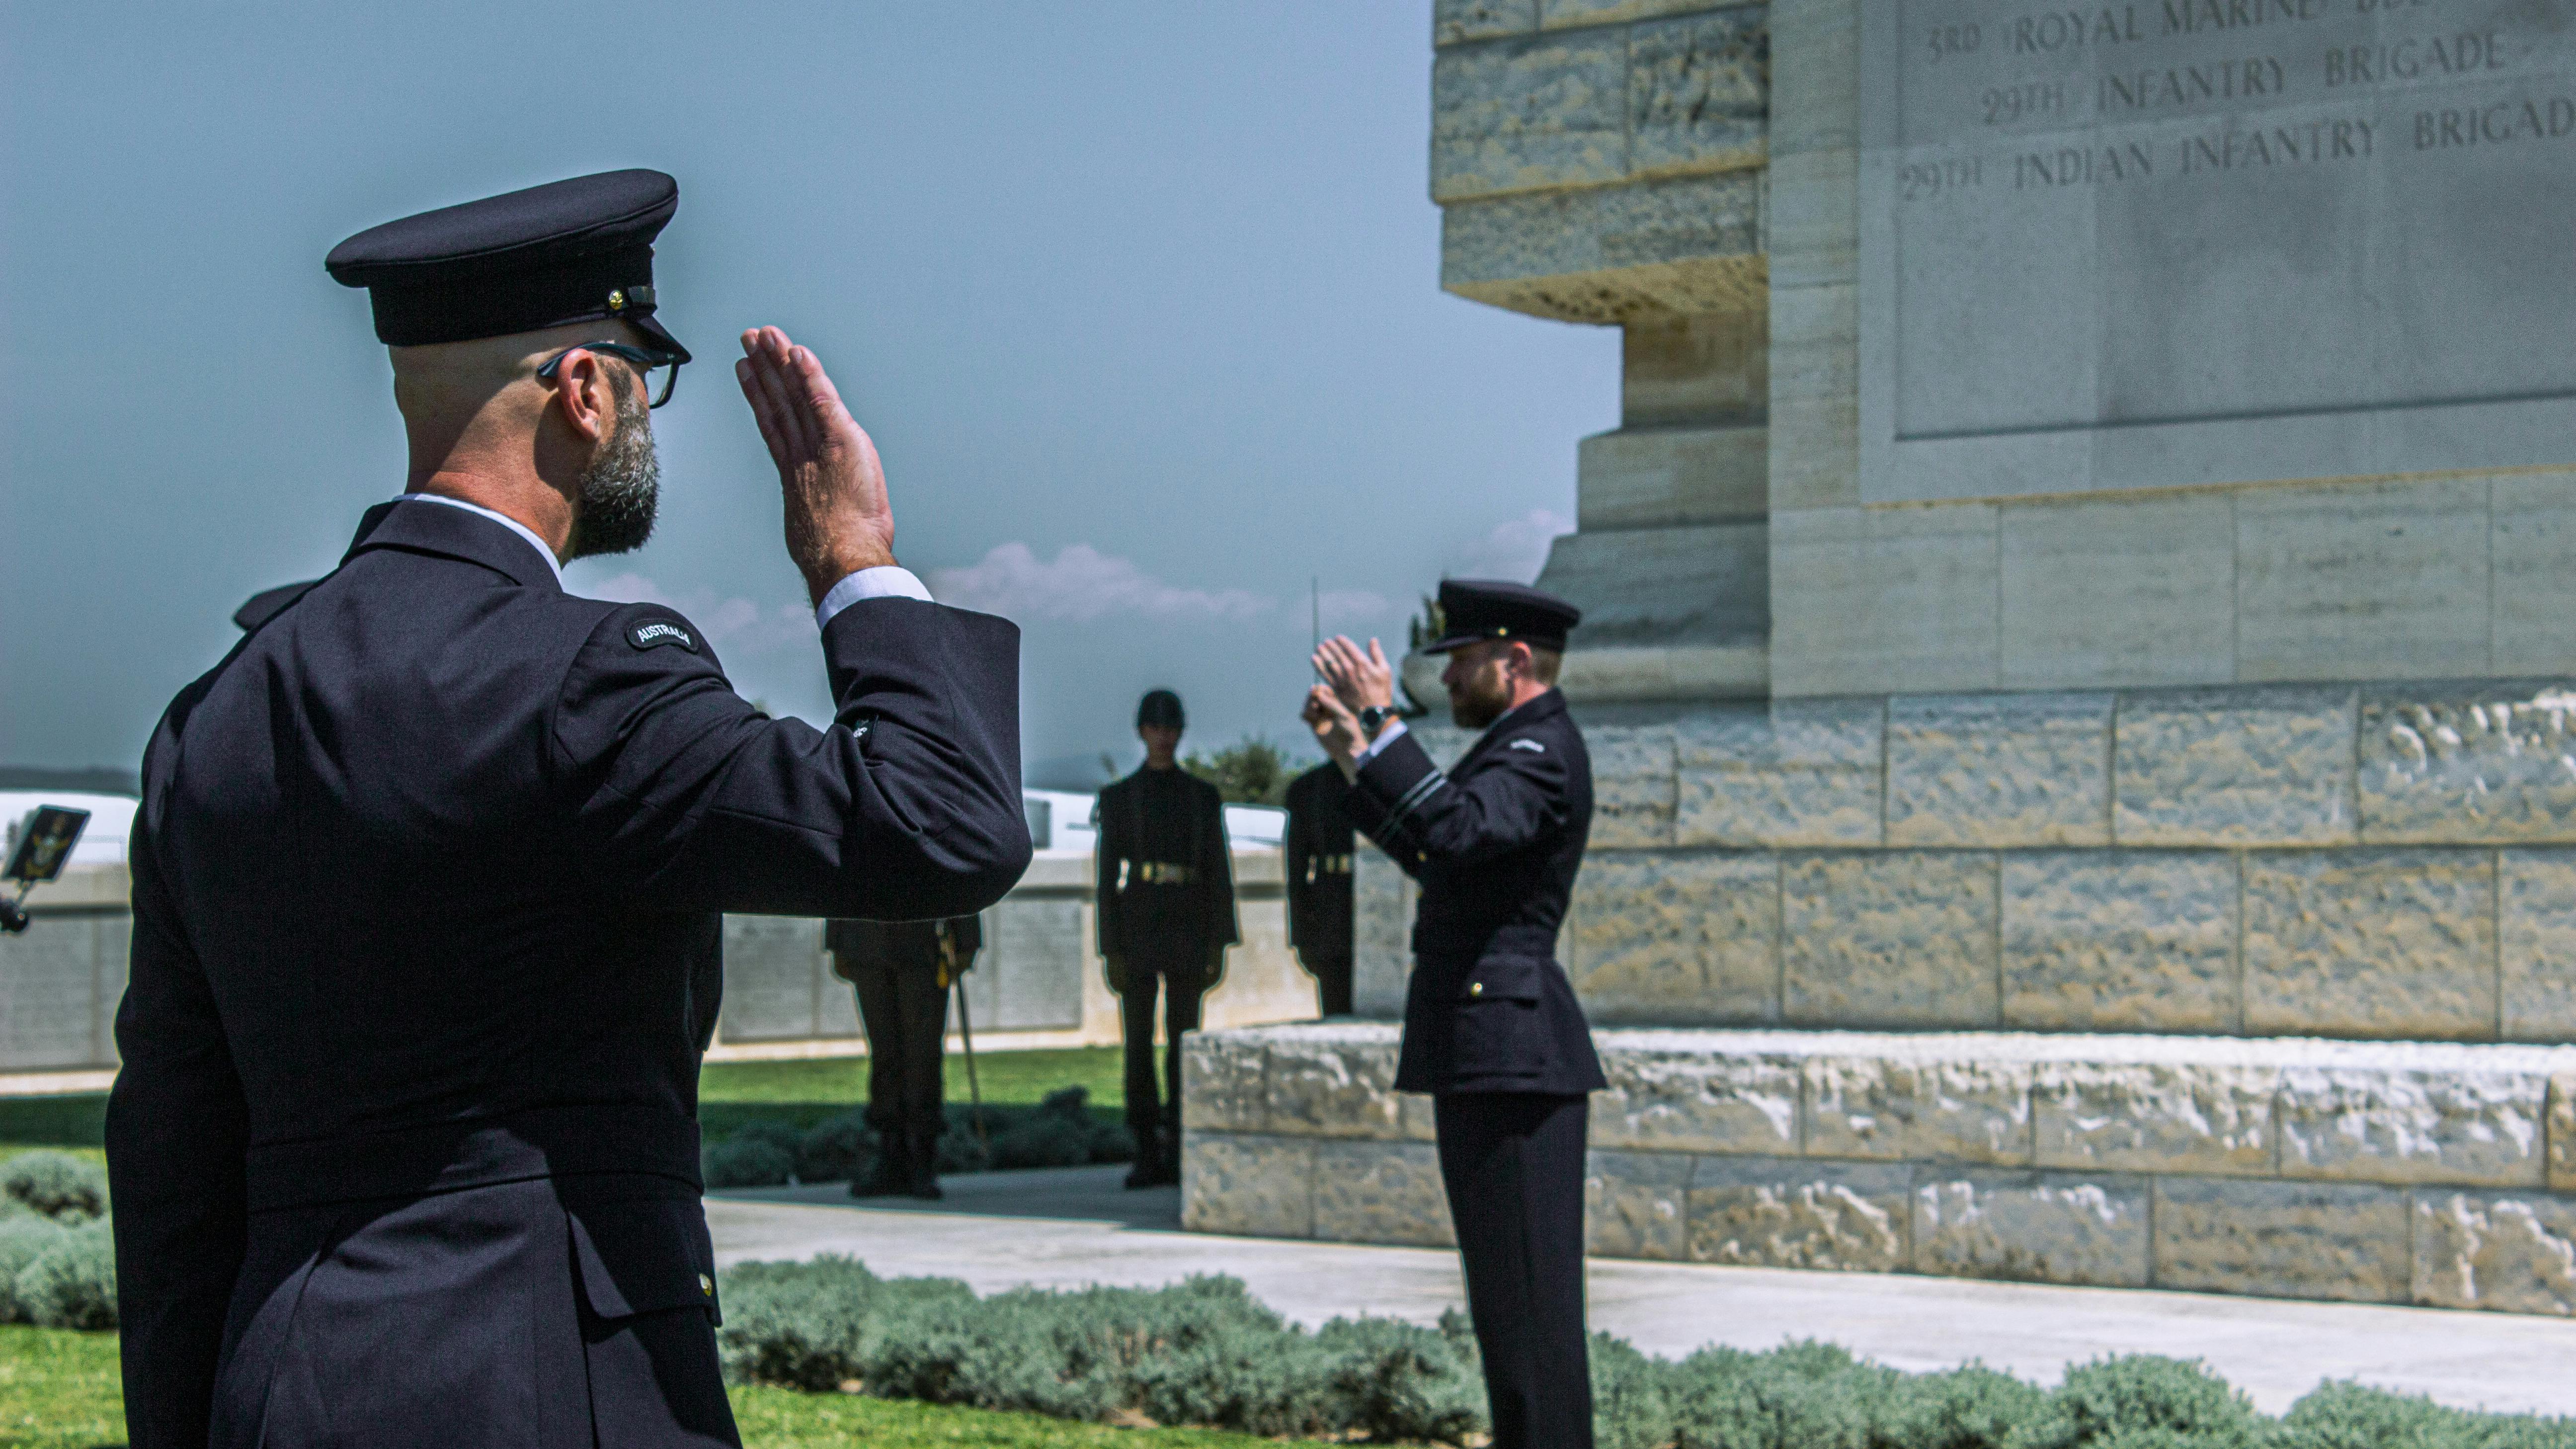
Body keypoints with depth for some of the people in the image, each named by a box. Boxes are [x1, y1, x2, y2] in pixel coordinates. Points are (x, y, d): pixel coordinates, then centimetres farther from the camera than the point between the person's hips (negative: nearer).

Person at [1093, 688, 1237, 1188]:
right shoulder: (1118, 797, 4)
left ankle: (1178, 1157, 5)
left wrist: (1219, 944, -3)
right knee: (1139, 1043, -3)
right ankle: (1147, 1157, 2)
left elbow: (1219, 872, 6)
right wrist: (1111, 951, -7)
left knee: (1184, 1043, -1)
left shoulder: (1204, 796, 8)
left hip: (1187, 930, 1)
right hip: (1137, 928, -1)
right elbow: (1107, 877, 1)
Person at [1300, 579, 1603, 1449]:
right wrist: (1351, 753, 23)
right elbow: (1426, 854, 28)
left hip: (1513, 1054, -11)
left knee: (1529, 1292, -9)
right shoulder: (1518, 745, 20)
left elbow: (1455, 829, -31)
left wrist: (1383, 727, -27)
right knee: (1508, 1287, 15)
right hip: (1489, 1051, 11)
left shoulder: (1543, 754, -13)